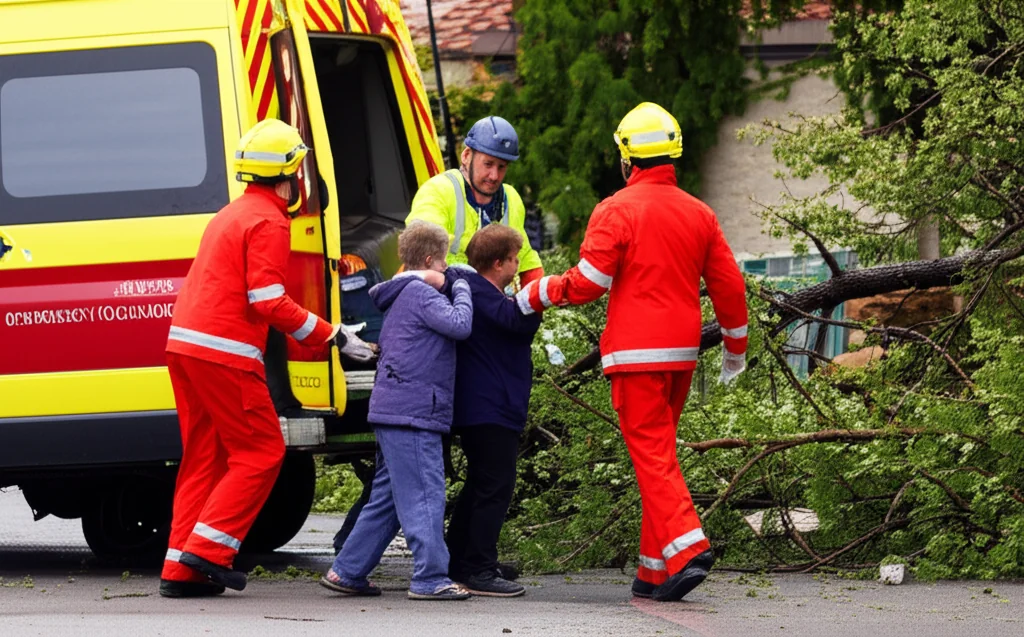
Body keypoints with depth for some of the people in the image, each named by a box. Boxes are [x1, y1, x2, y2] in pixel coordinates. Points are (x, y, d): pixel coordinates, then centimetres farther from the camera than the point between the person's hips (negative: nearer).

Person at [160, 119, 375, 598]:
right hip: (224, 353, -9)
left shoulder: (231, 215, 23)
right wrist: (332, 337, -11)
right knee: (261, 452, -3)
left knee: (203, 458, 11)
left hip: (185, 343, 9)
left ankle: (180, 570, 8)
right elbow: (268, 300, -16)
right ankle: (207, 551, -10)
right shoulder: (269, 222, -8)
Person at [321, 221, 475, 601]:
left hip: (391, 412, 10)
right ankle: (430, 579, -12)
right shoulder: (421, 294, -9)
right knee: (424, 495, -10)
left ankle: (346, 572, 15)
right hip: (413, 412, -10)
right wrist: (461, 292, -1)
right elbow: (459, 325, -18)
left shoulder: (399, 297, 23)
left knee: (386, 498, 13)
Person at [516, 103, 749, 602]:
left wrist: (533, 296, 4)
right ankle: (654, 570, 13)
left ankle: (686, 548, -24)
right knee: (661, 451, 12)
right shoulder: (699, 214, 10)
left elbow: (587, 283, -12)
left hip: (635, 354, -6)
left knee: (651, 454, -8)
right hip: (682, 353, 6)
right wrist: (736, 347, 26)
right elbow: (728, 285, 14)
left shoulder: (617, 210, -9)